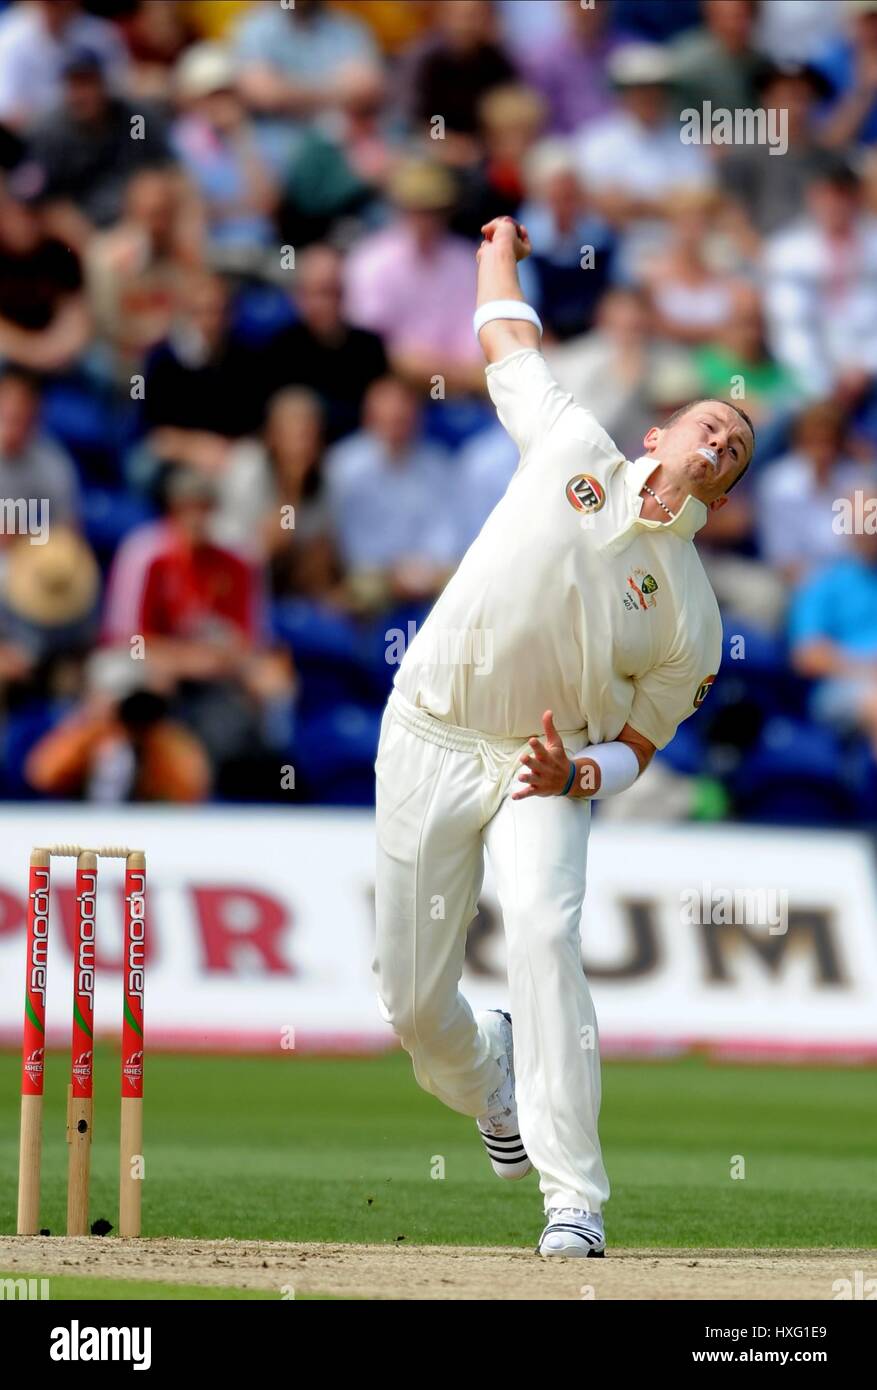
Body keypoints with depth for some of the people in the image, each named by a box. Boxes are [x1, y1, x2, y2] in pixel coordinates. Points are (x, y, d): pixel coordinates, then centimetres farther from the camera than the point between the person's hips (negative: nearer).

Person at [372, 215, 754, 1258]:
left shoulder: (691, 615, -2)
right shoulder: (574, 448, 0)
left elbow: (636, 743, 2)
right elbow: (508, 339, 14)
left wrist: (578, 774, -20)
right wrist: (500, 249, 33)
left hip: (544, 767, -1)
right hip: (428, 741, 1)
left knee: (545, 935, -29)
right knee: (412, 1002, 2)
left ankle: (573, 1197, -27)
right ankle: (489, 1081, 41)